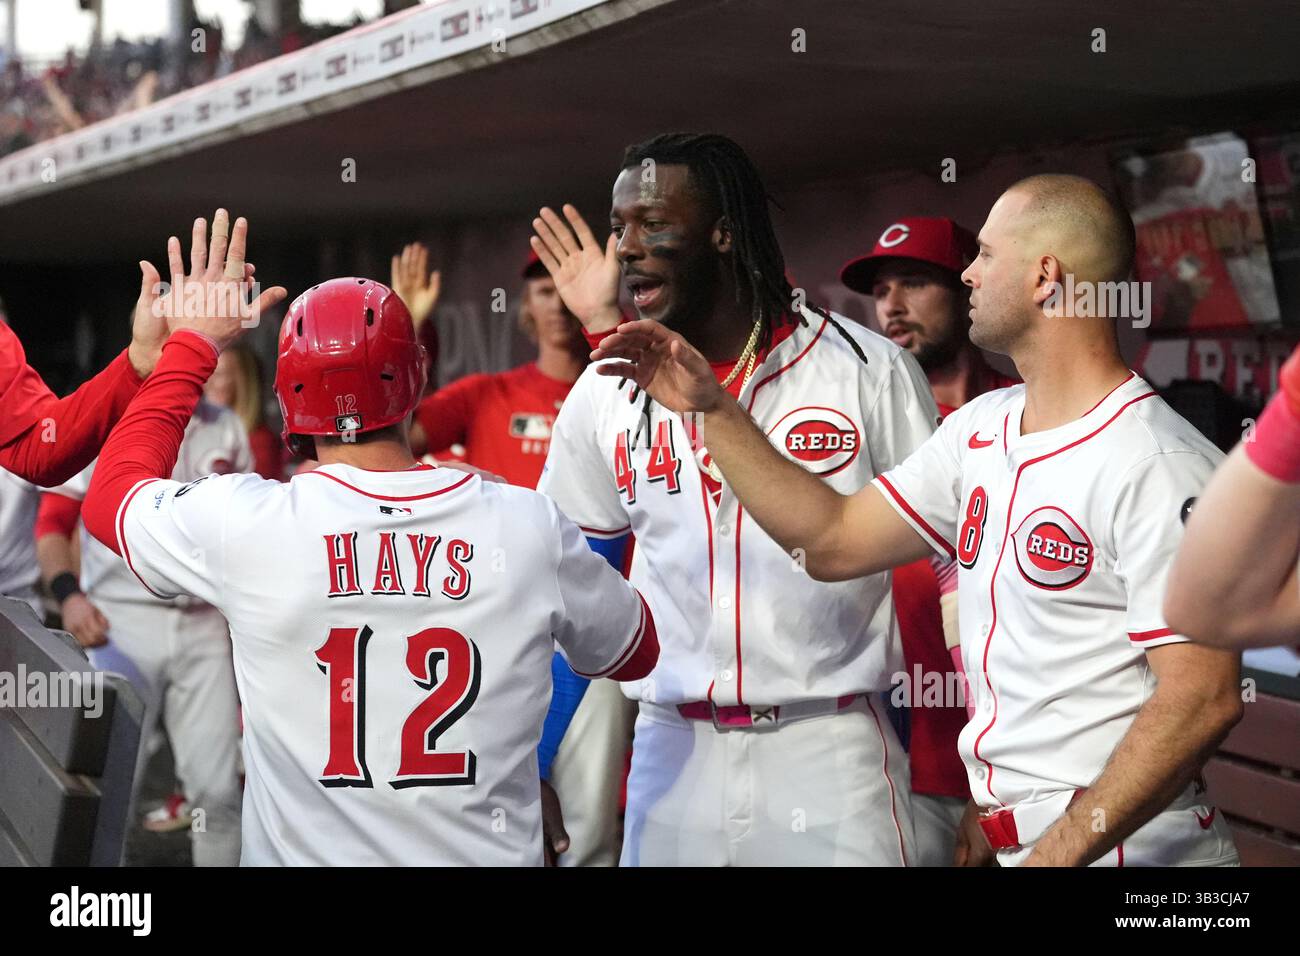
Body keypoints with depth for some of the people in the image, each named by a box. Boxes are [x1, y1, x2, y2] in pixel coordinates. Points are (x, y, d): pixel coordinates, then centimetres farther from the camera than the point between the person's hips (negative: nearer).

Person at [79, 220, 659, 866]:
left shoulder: (244, 523, -14)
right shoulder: (532, 526, -11)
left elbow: (110, 496, 8)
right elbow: (635, 654, 8)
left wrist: (191, 345, 15)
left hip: (302, 854, -1)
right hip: (493, 856, 1)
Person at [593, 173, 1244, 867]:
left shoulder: (1156, 466, -17)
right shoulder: (980, 429, 9)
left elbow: (1204, 698, -21)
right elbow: (834, 541, 13)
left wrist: (1057, 852, -24)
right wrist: (711, 407, 8)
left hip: (1125, 845, -7)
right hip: (1004, 834, 7)